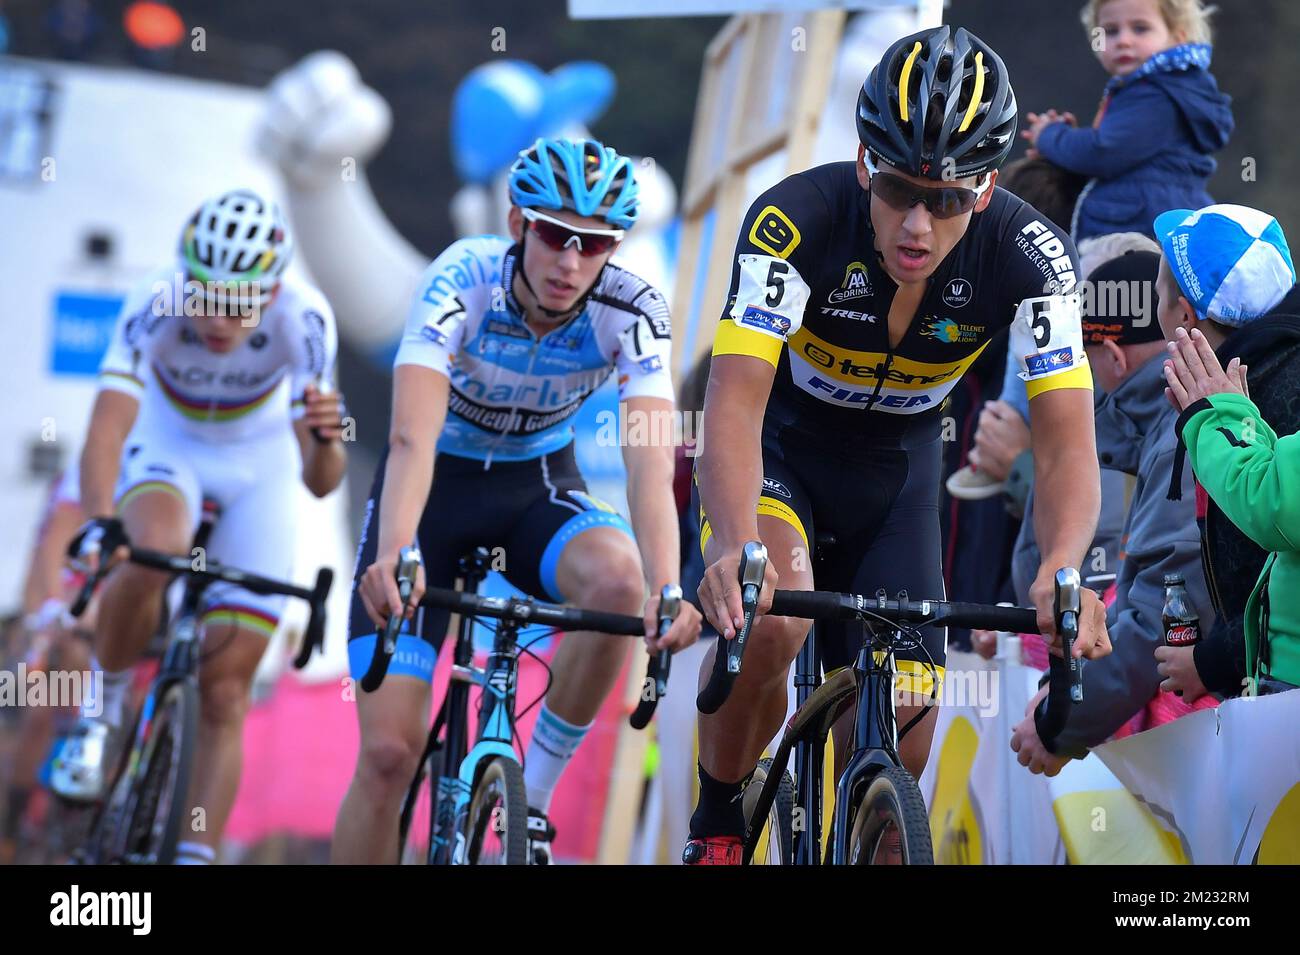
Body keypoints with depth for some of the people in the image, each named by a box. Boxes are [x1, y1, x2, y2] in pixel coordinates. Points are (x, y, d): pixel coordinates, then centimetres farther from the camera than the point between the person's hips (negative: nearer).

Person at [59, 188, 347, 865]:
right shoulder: (155, 304, -33)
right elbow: (106, 427, -43)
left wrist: (326, 437, -53)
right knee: (153, 552, -36)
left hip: (258, 461, 1)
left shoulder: (302, 319, -30)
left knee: (225, 691, -6)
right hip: (167, 442, -1)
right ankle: (101, 710, -10)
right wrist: (99, 523, -61)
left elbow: (319, 483, -30)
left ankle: (194, 856, -1)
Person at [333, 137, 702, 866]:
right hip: (438, 484, -2)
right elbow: (413, 436, -41)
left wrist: (666, 591, -51)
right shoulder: (462, 279, -28)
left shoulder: (631, 310, -22)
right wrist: (393, 557, -59)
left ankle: (532, 798, -13)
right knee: (389, 751, -14)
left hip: (539, 486, 2)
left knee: (619, 580, -34)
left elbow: (651, 460, -33)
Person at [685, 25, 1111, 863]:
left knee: (896, 753, -6)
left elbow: (1067, 438, -30)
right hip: (780, 445, -2)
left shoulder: (1029, 258, -26)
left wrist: (1063, 569, -51)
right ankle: (716, 827, -8)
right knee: (769, 618, -33)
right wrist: (737, 549, -59)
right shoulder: (798, 220, -33)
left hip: (897, 468, 3)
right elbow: (735, 402, -40)